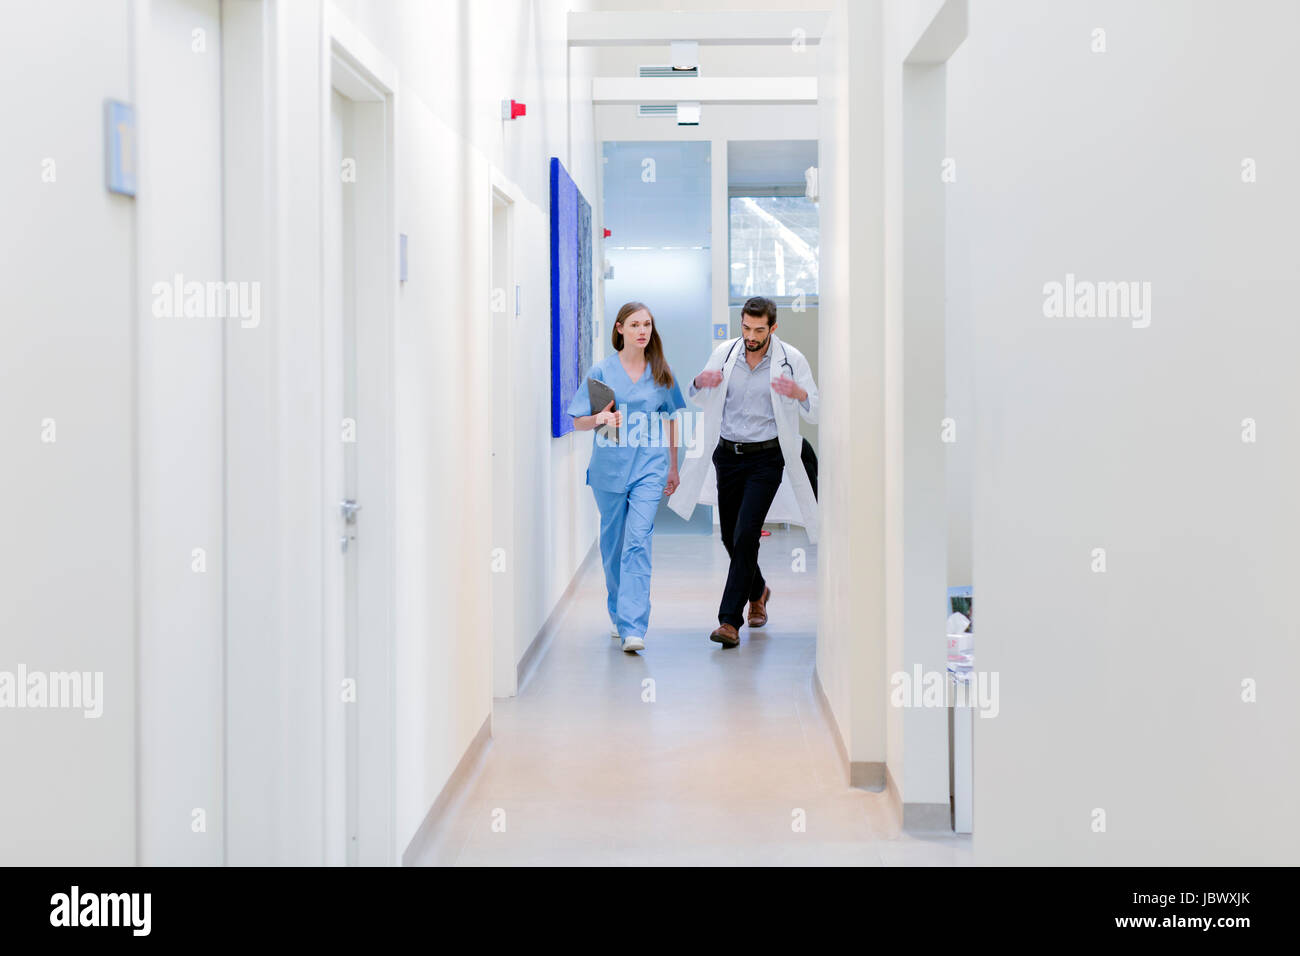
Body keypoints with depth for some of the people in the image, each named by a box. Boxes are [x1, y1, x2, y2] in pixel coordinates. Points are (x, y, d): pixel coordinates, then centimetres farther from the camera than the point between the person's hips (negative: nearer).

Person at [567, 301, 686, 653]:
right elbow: (578, 422, 3)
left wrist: (673, 467, 18)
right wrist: (600, 418, -19)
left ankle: (633, 628, -17)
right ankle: (617, 613, 32)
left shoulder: (661, 372, 6)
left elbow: (671, 420, 16)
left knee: (638, 542, -12)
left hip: (649, 467, 0)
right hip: (609, 466, 0)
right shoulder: (602, 371, 0)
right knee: (613, 543, 11)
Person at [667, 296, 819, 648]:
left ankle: (730, 620, -10)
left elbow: (816, 413, -6)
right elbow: (696, 397, 13)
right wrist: (700, 382, -11)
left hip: (766, 458, -4)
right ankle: (757, 591, 40)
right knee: (730, 535, 11)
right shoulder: (725, 352, 1)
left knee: (746, 534, -14)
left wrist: (800, 393, -29)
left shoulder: (791, 359, -7)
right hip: (728, 455, 4)